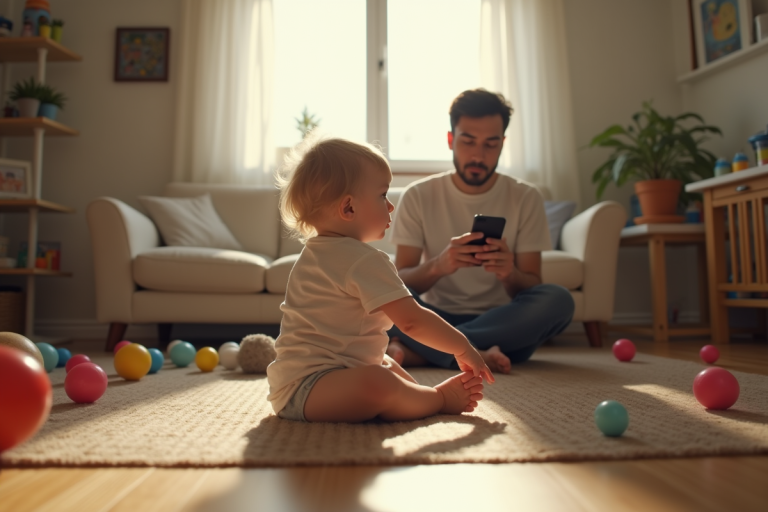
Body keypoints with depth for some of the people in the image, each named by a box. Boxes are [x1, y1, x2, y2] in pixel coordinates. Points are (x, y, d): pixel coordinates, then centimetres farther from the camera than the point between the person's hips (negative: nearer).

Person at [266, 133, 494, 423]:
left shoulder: (314, 252, 14)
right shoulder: (364, 260, -19)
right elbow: (412, 320, -22)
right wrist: (463, 347, -9)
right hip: (304, 387, -11)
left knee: (390, 367, 31)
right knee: (377, 383, -38)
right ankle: (440, 400, -14)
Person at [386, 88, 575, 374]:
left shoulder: (525, 199, 1)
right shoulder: (418, 196, 0)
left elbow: (532, 288, -3)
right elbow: (400, 281, -7)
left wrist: (510, 273, -27)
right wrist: (437, 265, -30)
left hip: (501, 323, 2)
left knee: (558, 300, -30)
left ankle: (410, 349, -29)